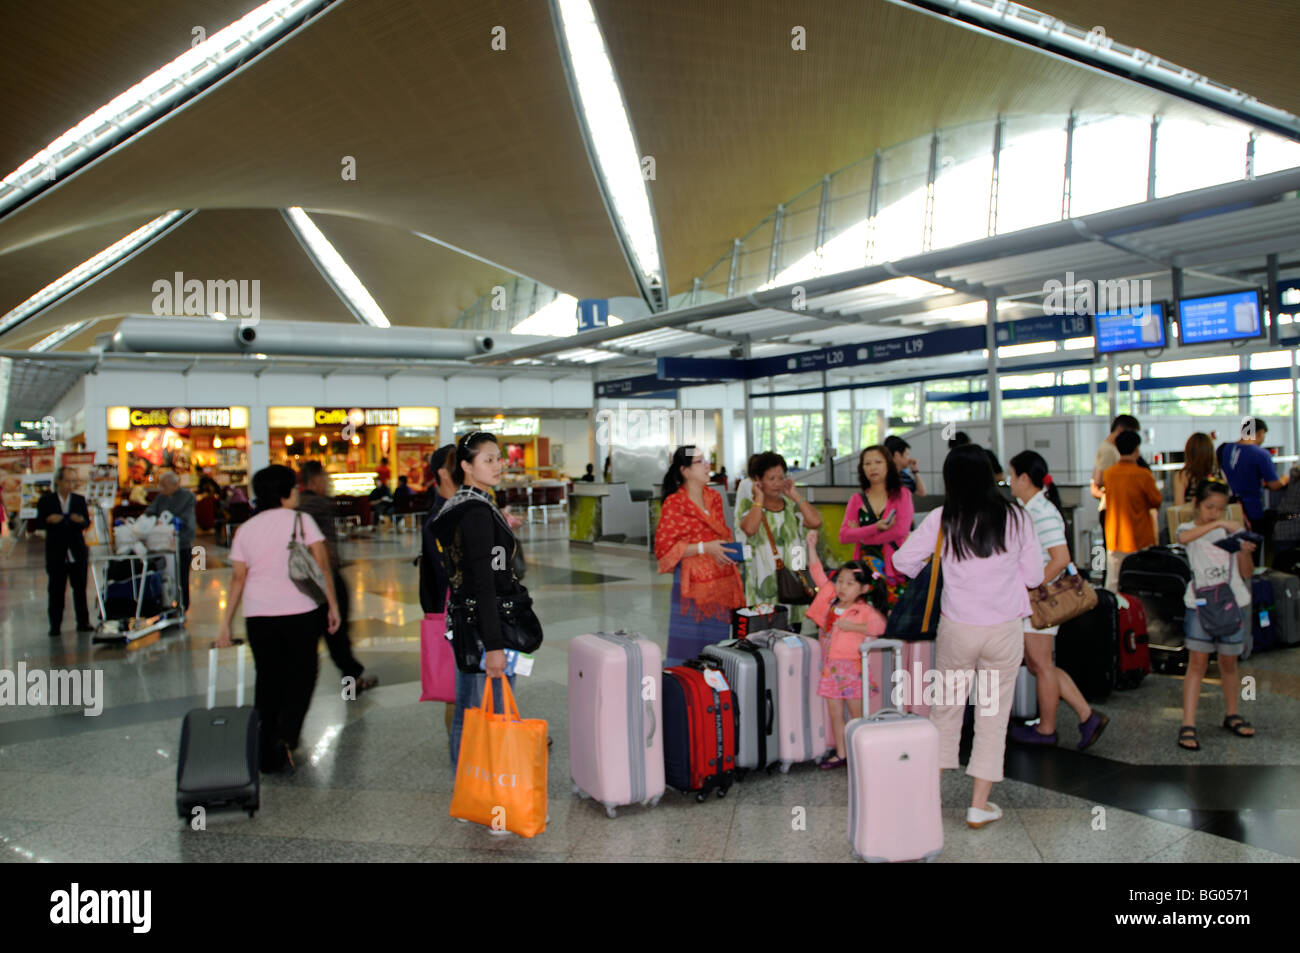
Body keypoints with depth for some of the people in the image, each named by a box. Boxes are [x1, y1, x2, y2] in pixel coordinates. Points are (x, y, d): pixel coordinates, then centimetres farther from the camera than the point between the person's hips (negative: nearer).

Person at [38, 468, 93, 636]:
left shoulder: (79, 500, 8)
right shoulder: (46, 501, 3)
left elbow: (87, 522, 2)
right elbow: (39, 523, 1)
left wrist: (81, 520, -21)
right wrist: (48, 520, -20)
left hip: (77, 551, 2)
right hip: (56, 552, -2)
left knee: (80, 588, 6)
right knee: (56, 590, 1)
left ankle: (83, 622, 12)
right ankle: (55, 625, 6)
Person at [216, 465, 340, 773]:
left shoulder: (245, 530, 8)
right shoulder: (301, 520, -2)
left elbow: (238, 578, 4)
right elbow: (322, 565, -7)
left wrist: (226, 623, 8)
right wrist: (333, 606, -1)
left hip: (259, 615, 3)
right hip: (301, 612, -3)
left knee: (267, 679, 11)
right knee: (302, 673, 12)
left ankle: (268, 753, 15)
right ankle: (286, 737, -4)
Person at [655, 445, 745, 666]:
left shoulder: (714, 497, 13)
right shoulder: (674, 503, -7)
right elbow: (663, 547, -10)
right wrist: (704, 548, -16)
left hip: (720, 579, 6)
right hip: (692, 581, -6)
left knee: (717, 643, 8)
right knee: (689, 646, -6)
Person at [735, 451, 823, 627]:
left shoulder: (791, 506, 13)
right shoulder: (747, 505, 2)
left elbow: (815, 521, -4)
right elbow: (749, 529, -20)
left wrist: (795, 495, 2)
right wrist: (759, 498, -9)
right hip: (763, 581, -3)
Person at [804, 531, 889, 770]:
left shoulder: (864, 609, -11)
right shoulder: (832, 600, 7)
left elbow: (879, 626, -28)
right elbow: (819, 576, 11)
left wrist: (852, 627, -26)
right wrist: (812, 548, 6)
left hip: (852, 667, -6)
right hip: (830, 667, 6)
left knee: (857, 713, 2)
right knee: (834, 712, 11)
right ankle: (841, 754, 20)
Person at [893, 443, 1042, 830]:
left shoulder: (942, 520, -7)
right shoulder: (1014, 517, -6)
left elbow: (902, 560, -2)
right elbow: (1034, 576, -1)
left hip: (957, 628, 0)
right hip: (1005, 629, 0)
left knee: (945, 710, 16)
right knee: (993, 715, 10)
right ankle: (979, 806, 15)